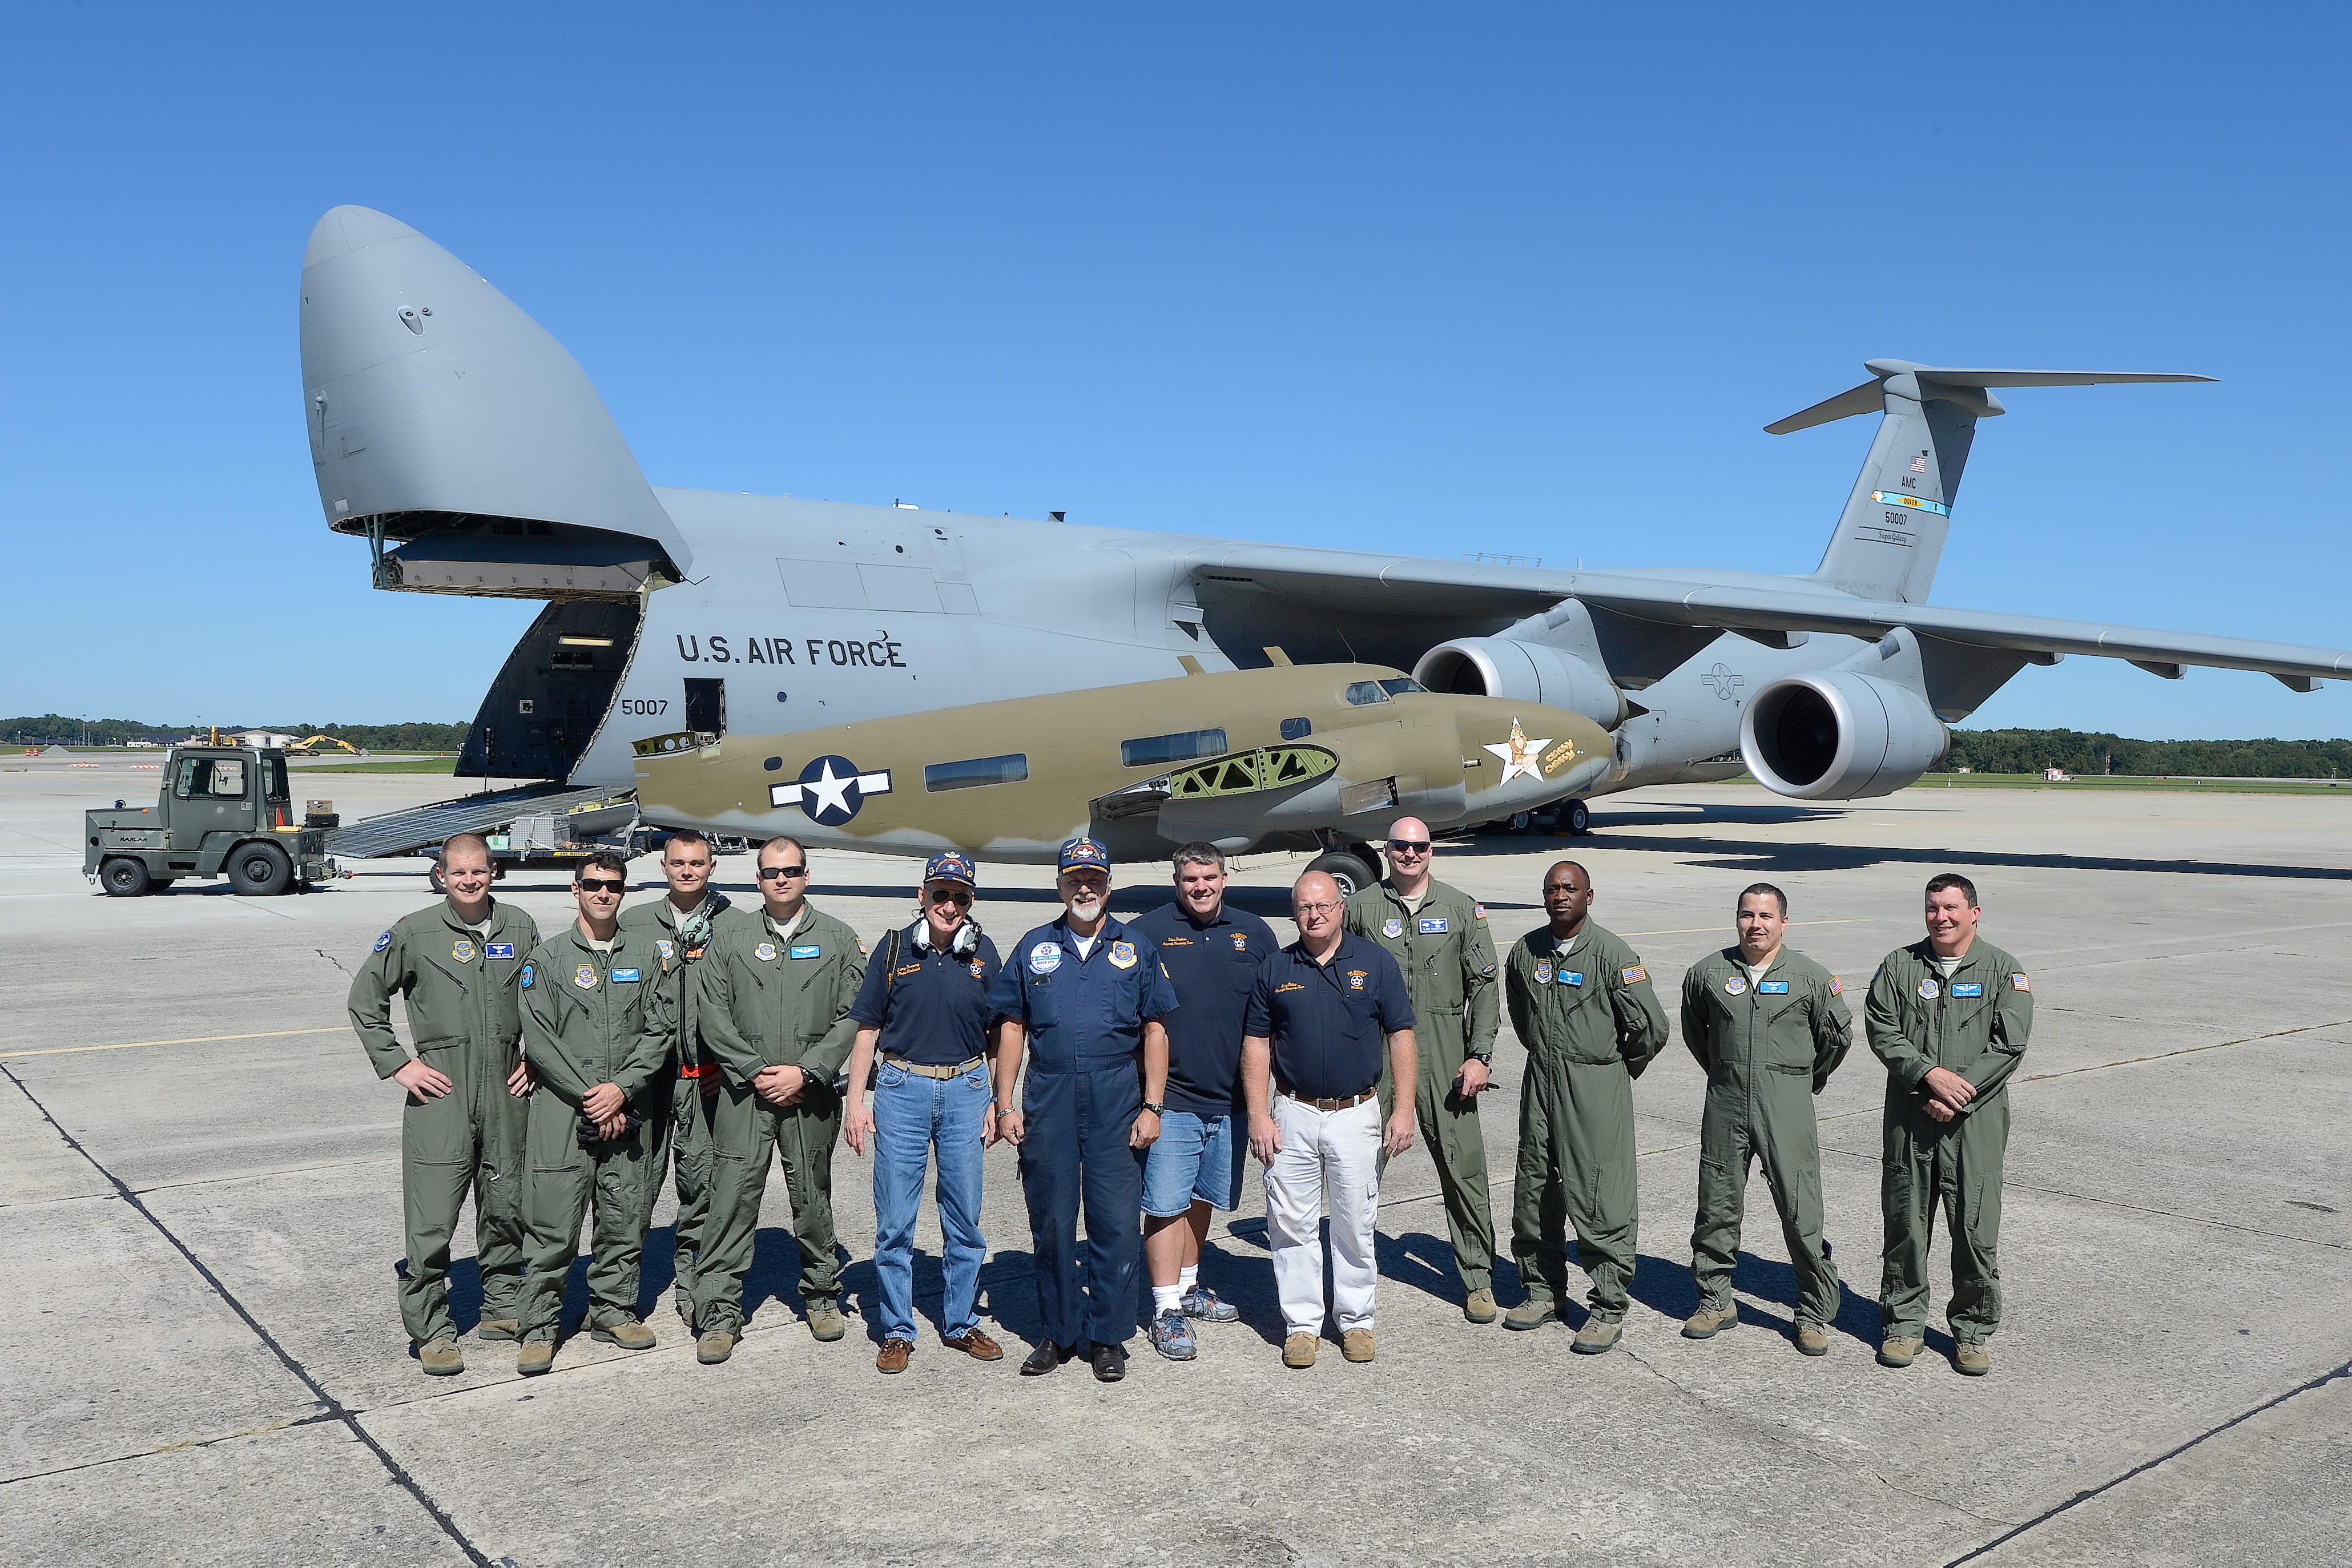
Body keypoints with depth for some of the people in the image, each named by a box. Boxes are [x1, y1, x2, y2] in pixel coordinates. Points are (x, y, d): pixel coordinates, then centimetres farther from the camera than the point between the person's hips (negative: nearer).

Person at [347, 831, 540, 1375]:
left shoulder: (519, 928, 7)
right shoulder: (415, 933, -3)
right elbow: (365, 998, 5)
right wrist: (396, 1064, -1)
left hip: (507, 1091, 3)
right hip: (441, 1090, -3)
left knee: (507, 1208, 12)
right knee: (432, 1218, -5)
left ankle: (503, 1308, 28)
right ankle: (431, 1330, 7)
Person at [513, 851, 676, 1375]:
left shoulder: (646, 952, 8)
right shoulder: (548, 957, 2)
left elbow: (661, 1028, 3)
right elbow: (540, 1040, -5)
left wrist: (622, 1088, -9)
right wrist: (591, 1097, -11)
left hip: (629, 1110, 3)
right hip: (563, 1111, -3)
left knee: (626, 1219, 9)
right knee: (553, 1224, -2)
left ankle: (613, 1311, 24)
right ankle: (540, 1326, 10)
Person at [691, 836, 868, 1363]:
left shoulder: (839, 940, 5)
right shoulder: (730, 938, 7)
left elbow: (852, 1018, -1)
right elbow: (714, 1017, 2)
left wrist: (804, 1071, -10)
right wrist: (755, 1071, -8)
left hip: (811, 1094, 0)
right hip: (743, 1090, 0)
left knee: (812, 1197, 10)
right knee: (733, 1197, -4)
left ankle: (822, 1294, 27)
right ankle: (719, 1313, 4)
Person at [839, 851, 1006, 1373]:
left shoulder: (984, 953, 3)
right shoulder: (895, 949, -1)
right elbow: (867, 1029, 3)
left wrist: (997, 1102, 4)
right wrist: (855, 1101, -2)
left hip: (965, 1091, 1)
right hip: (901, 1089, -1)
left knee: (965, 1218, 8)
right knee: (895, 1221, 3)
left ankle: (961, 1324, 23)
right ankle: (897, 1331, 16)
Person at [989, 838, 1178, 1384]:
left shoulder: (1137, 949, 7)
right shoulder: (1034, 949, 10)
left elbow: (1155, 1032, 5)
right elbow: (1013, 1029, 10)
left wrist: (1152, 1106, -2)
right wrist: (1005, 1105, 3)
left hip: (1116, 1105, -1)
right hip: (1048, 1105, 1)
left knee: (1116, 1222, 1)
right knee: (1051, 1221, 8)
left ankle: (1109, 1337, 14)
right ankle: (1059, 1333, 22)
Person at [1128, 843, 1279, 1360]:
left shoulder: (1255, 934, 7)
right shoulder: (1148, 931, -5)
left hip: (1231, 1099, 4)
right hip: (1171, 1098, -4)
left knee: (1204, 1197, 17)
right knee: (1166, 1204, -3)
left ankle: (1188, 1286, 33)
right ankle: (1166, 1311, 4)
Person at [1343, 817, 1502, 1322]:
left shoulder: (1462, 908, 7)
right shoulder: (1361, 908, 5)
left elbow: (1483, 986, 6)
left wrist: (1480, 1055, -3)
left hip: (1444, 1054, 0)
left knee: (1463, 1166, 1)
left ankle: (1478, 1278, 13)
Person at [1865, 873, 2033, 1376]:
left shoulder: (2003, 971, 3)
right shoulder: (1899, 966, 7)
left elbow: (2009, 1045, -5)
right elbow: (1881, 1030, -1)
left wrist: (1958, 1095, -12)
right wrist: (1930, 1074, -15)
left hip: (1976, 1120, -1)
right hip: (1909, 1115, 2)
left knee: (1976, 1226, 0)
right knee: (1905, 1221, 6)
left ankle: (1972, 1331, 16)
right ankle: (1903, 1323, 19)